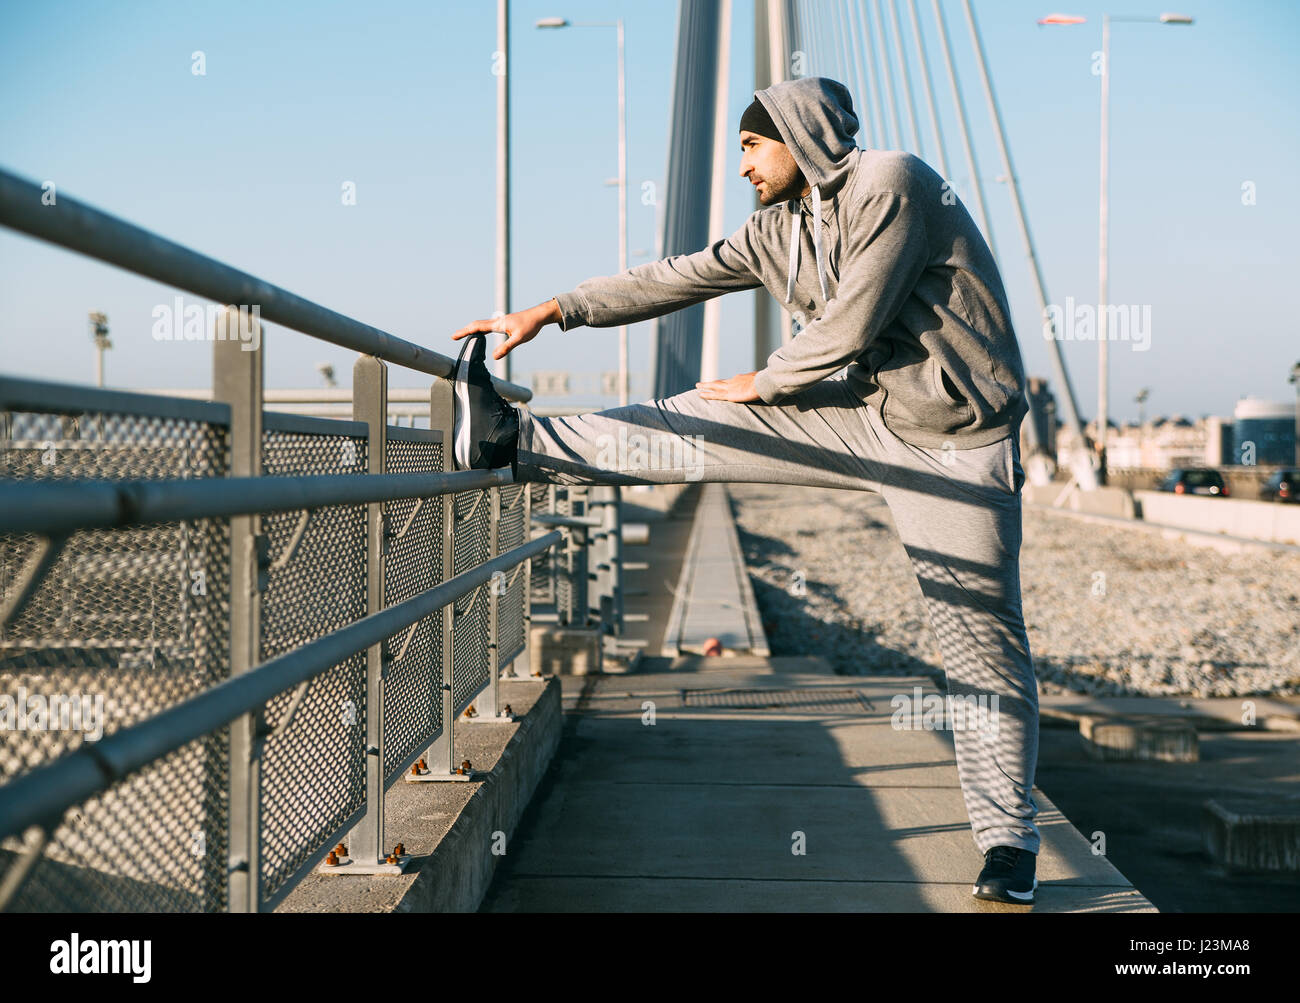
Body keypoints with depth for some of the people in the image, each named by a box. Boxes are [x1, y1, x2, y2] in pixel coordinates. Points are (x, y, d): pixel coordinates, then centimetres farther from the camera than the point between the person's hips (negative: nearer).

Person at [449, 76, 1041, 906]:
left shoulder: (889, 185, -14)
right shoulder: (781, 229, 11)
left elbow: (847, 331, -17)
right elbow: (679, 278, 12)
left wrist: (760, 384, -2)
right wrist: (551, 311, 9)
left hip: (957, 442, -7)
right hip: (870, 420, 7)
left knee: (982, 644, -4)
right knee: (691, 428, -2)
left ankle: (1010, 845, 4)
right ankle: (514, 441, 2)